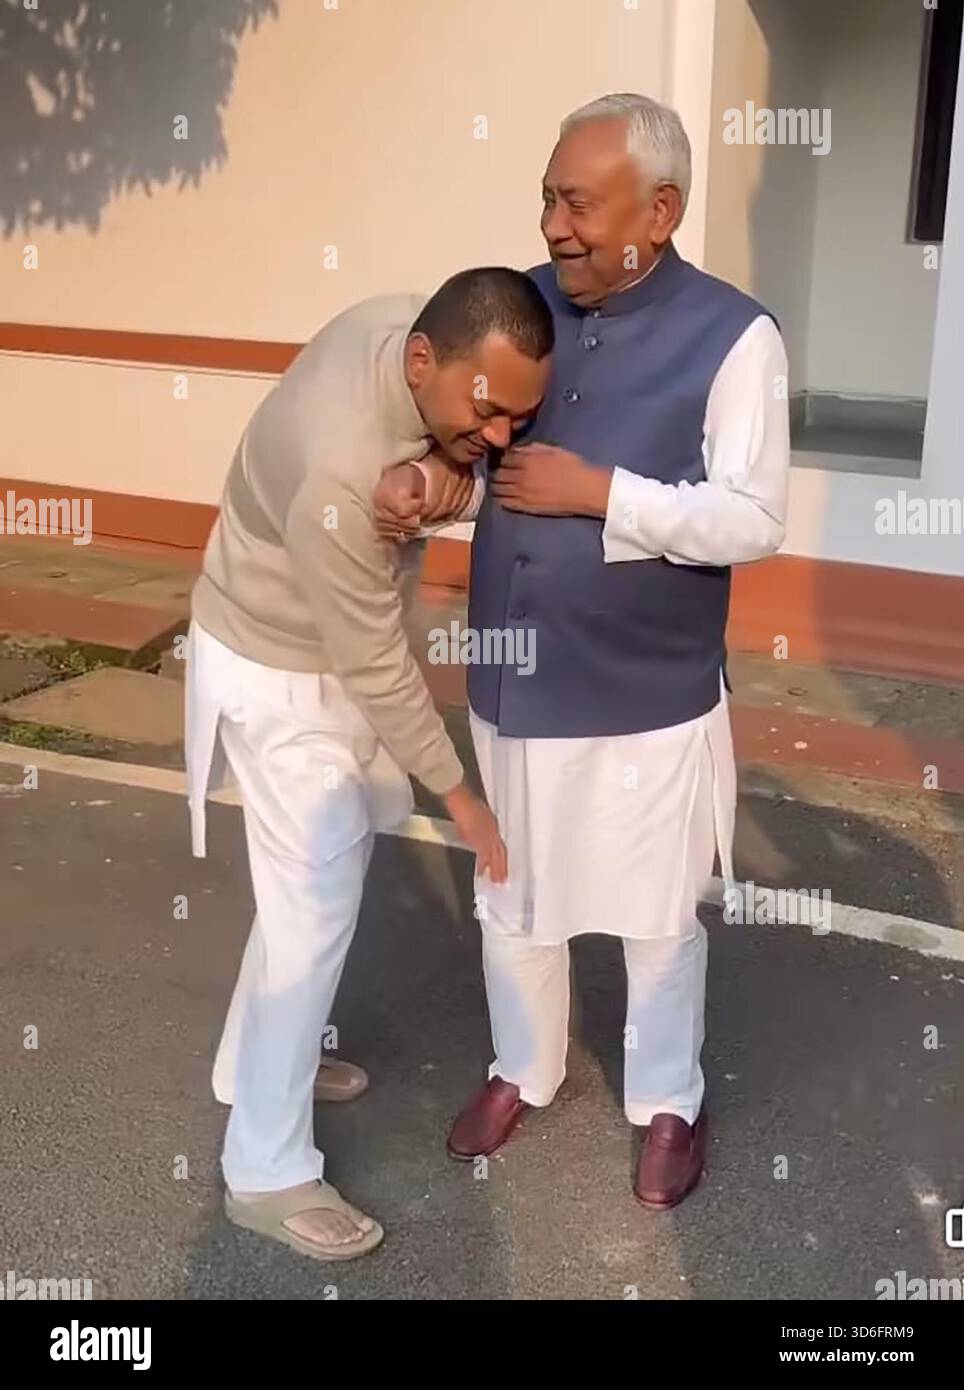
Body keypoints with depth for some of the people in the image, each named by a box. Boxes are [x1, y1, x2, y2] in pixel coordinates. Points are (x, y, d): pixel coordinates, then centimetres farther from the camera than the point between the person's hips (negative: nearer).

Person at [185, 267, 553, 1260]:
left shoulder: (411, 322, -16)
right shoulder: (339, 474, -39)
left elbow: (460, 446, 8)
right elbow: (374, 667, -27)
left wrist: (449, 471, -15)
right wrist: (455, 790, -16)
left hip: (337, 647, 9)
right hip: (282, 673, -9)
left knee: (321, 876, 20)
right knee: (314, 912, -3)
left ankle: (262, 1060, 41)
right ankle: (266, 1173, 12)